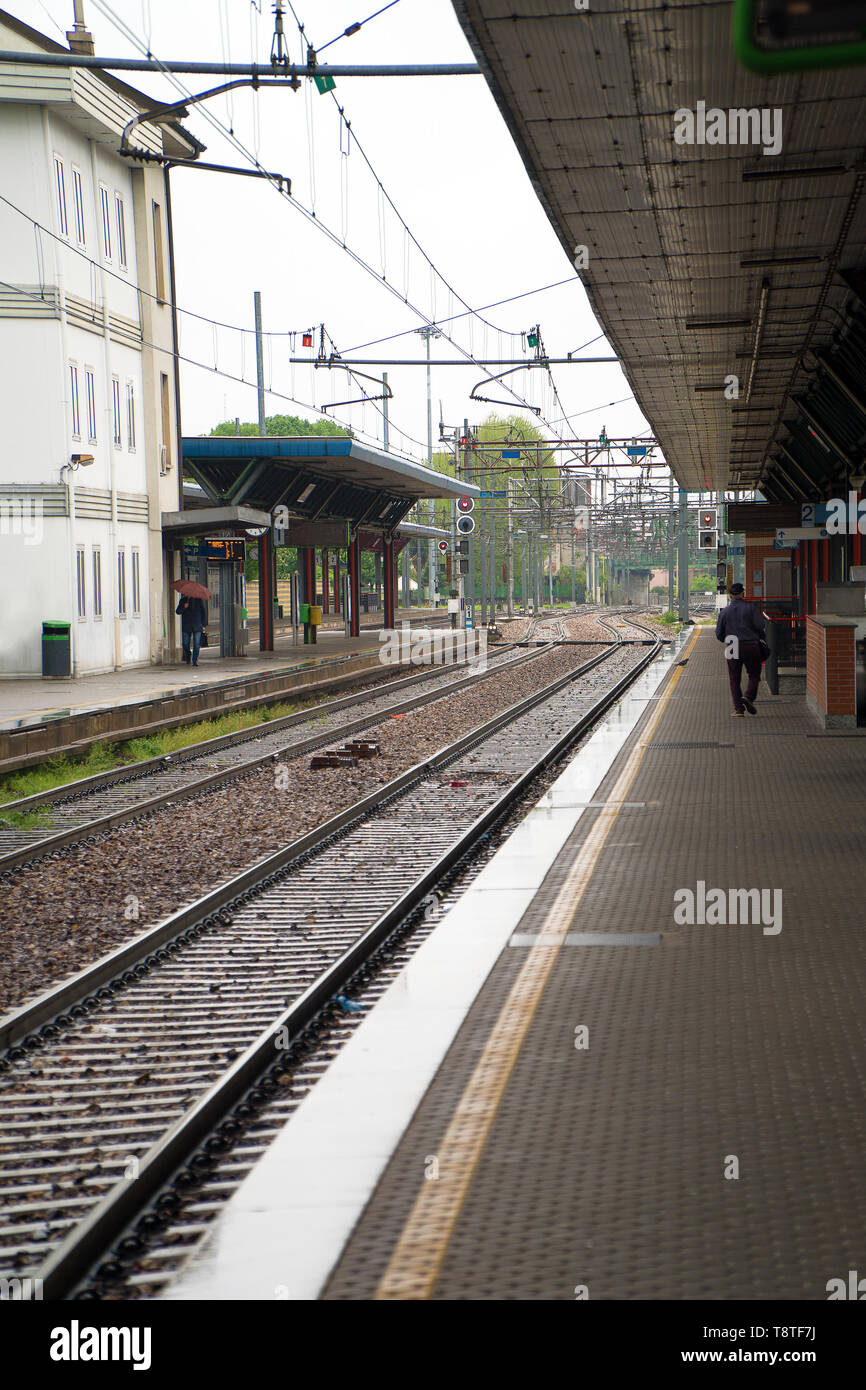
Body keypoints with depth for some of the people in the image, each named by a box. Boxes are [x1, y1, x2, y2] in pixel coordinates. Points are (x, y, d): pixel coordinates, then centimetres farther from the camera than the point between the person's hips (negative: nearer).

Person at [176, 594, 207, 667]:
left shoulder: (199, 600, 9)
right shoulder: (183, 600, 9)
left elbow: (204, 612, 12)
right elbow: (177, 611, 5)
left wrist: (204, 624, 6)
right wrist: (184, 607, -15)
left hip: (197, 626, -1)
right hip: (186, 627, 1)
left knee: (197, 644, -8)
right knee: (186, 644, -1)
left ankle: (195, 660, -2)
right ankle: (188, 655, 27)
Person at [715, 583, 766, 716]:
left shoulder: (724, 612, 4)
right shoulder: (750, 608, -3)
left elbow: (719, 634, 7)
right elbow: (761, 626, -9)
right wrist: (759, 637, 12)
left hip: (732, 649, 2)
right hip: (751, 645, -2)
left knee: (734, 679, 8)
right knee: (754, 675, 12)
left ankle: (738, 709, 1)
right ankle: (749, 696, -13)